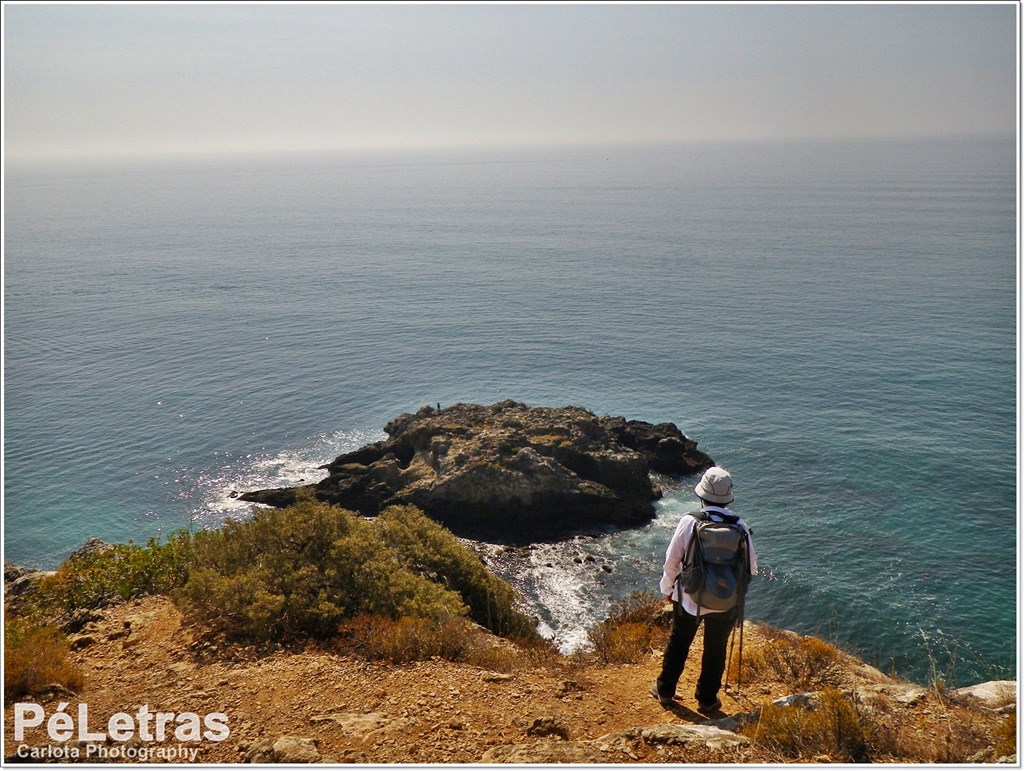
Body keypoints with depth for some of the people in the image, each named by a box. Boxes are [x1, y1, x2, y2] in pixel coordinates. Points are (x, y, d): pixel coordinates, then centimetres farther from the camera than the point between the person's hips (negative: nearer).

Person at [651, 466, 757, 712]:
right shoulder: (739, 525, -13)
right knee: (716, 650, 18)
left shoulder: (689, 521, -18)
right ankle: (707, 699, 30)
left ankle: (665, 690, 34)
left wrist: (667, 587, 8)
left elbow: (671, 560, -9)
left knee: (678, 644, 20)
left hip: (690, 597, 0)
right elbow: (751, 566, -4)